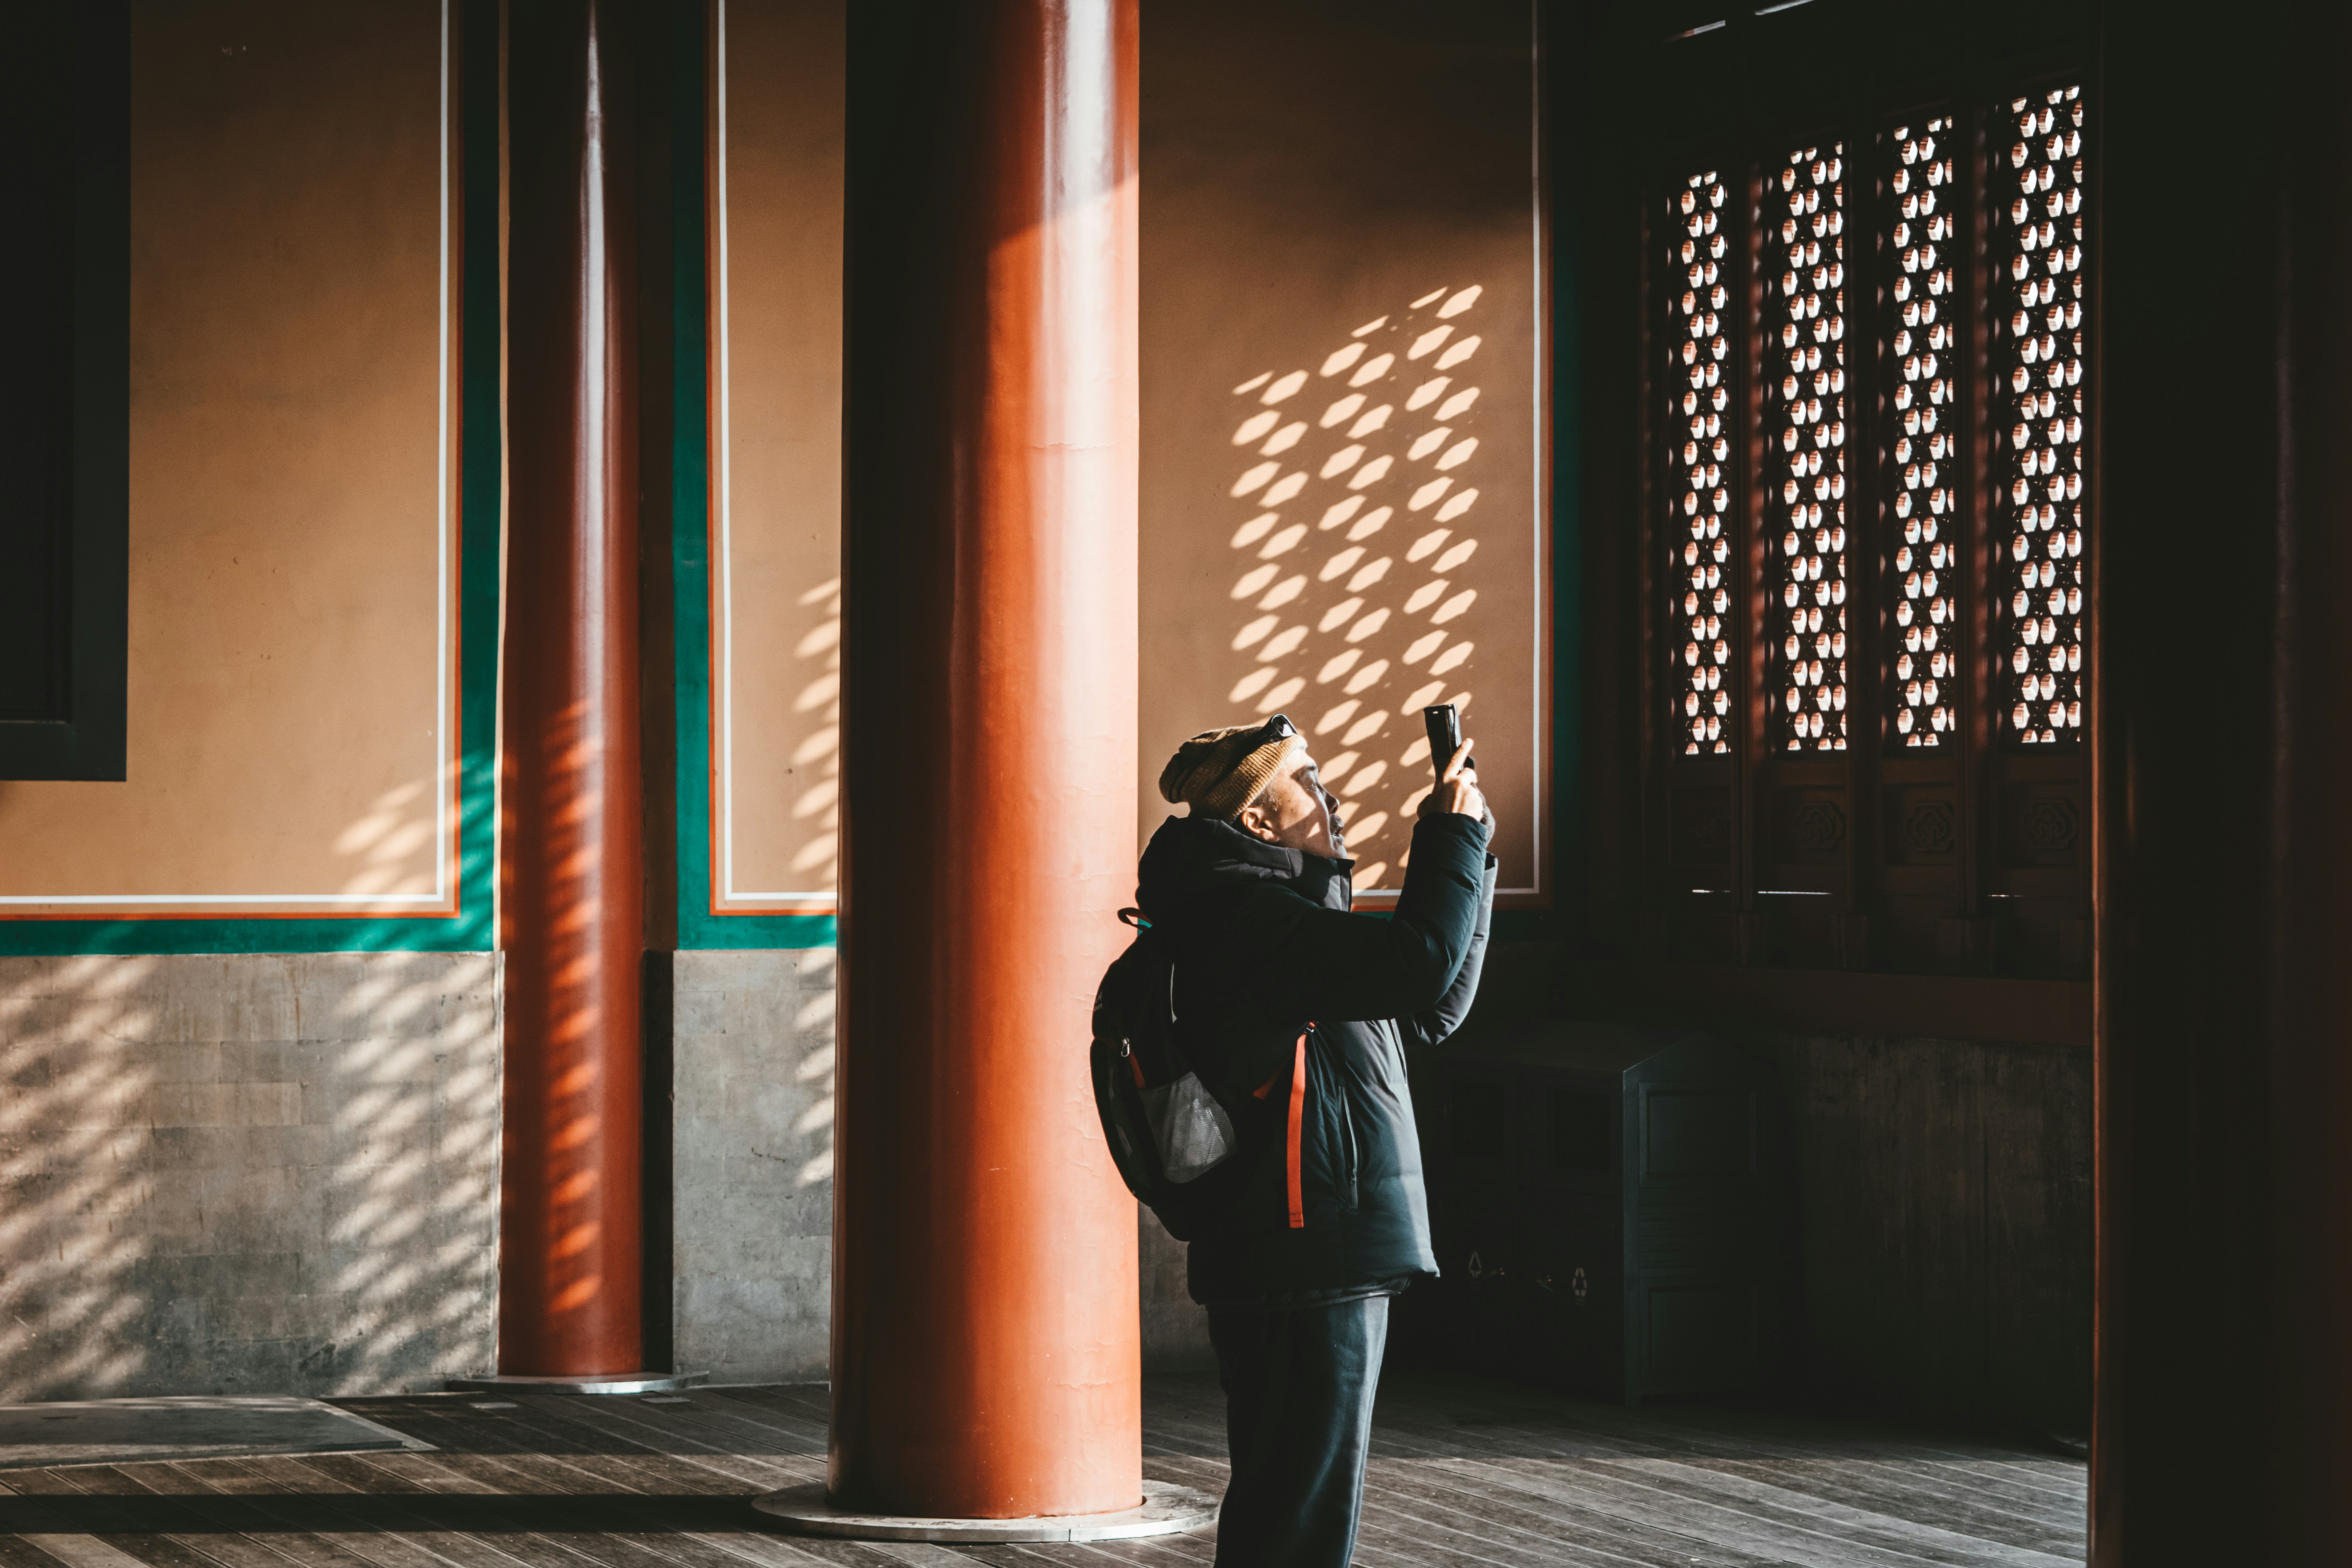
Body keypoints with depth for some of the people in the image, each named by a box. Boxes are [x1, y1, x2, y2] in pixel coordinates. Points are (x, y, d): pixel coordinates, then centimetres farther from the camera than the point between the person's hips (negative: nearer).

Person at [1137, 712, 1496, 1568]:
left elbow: (1428, 1013, 25)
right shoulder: (1247, 915, -14)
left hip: (1327, 1265, 11)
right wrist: (1454, 833, -10)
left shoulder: (1282, 912, 21)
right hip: (1301, 1275, -11)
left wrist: (1466, 854, 18)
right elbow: (1417, 968, -25)